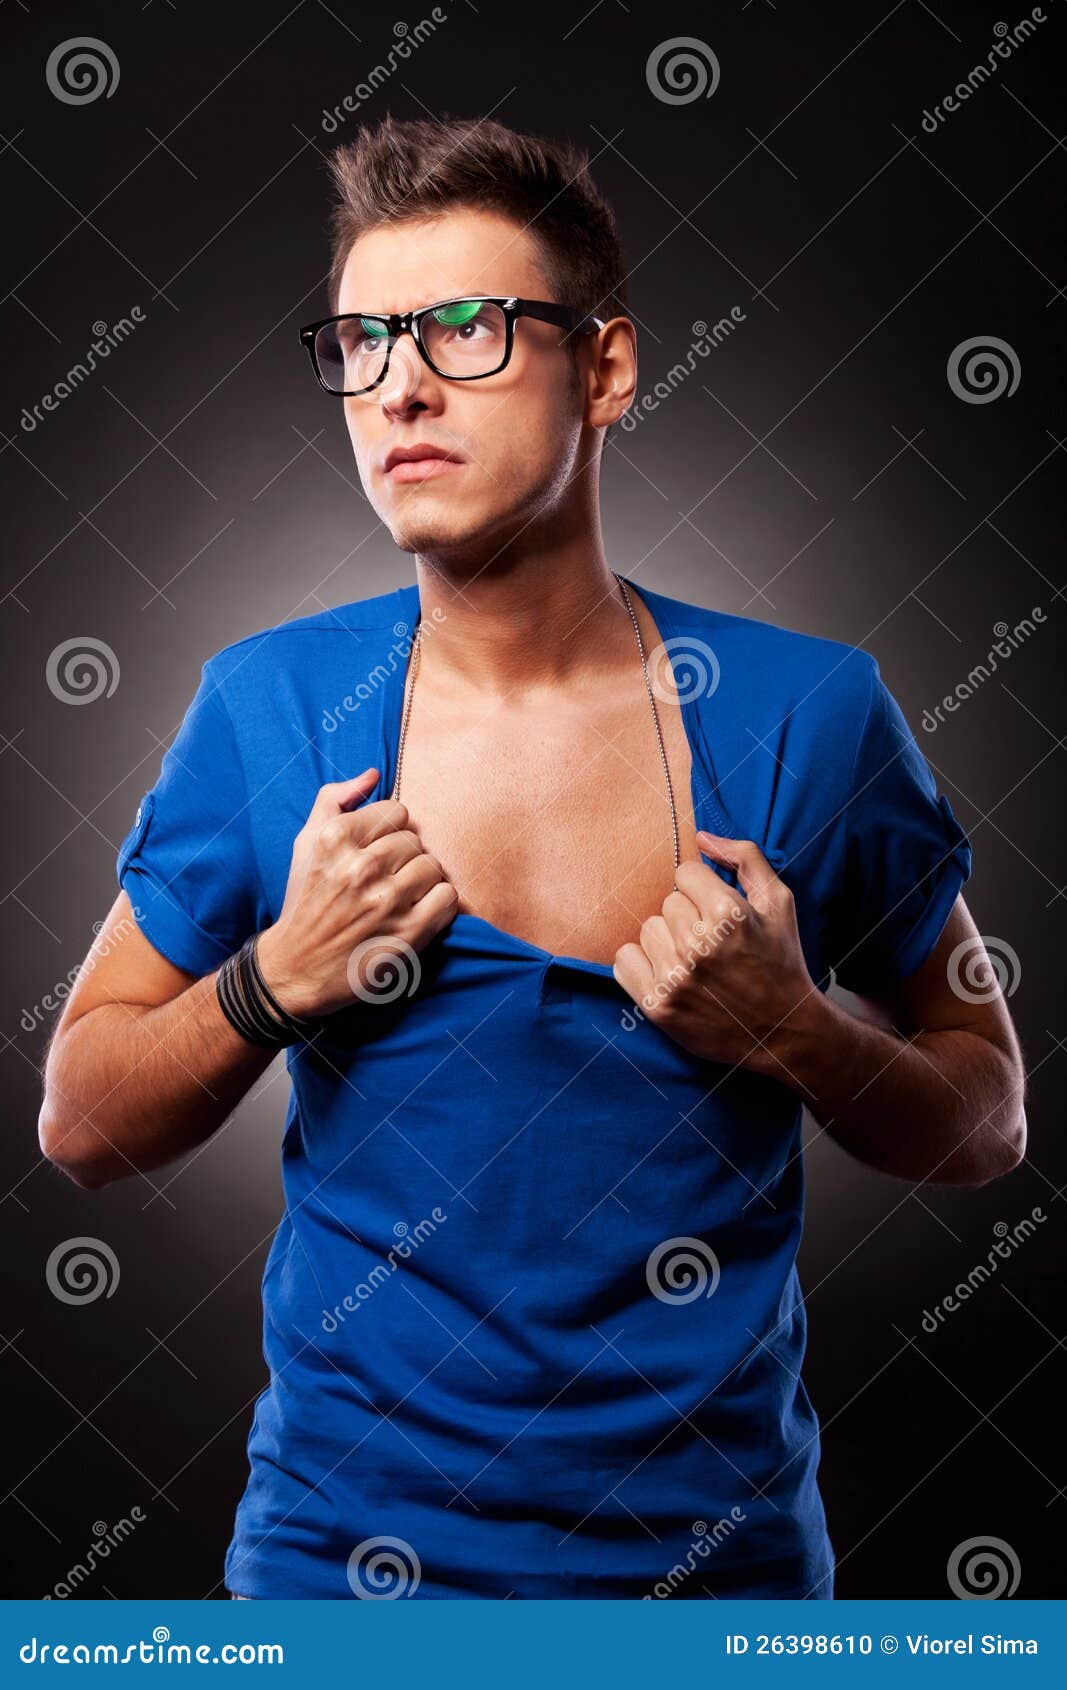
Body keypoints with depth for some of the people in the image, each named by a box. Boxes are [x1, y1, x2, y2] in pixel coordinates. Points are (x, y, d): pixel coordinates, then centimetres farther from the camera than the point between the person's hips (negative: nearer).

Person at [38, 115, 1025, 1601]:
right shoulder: (263, 709, -8)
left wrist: (797, 1036, -18)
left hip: (719, 1545, 1)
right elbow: (79, 1126, 0)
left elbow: (987, 1125, 0)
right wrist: (278, 979, -17)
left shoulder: (810, 715, -10)